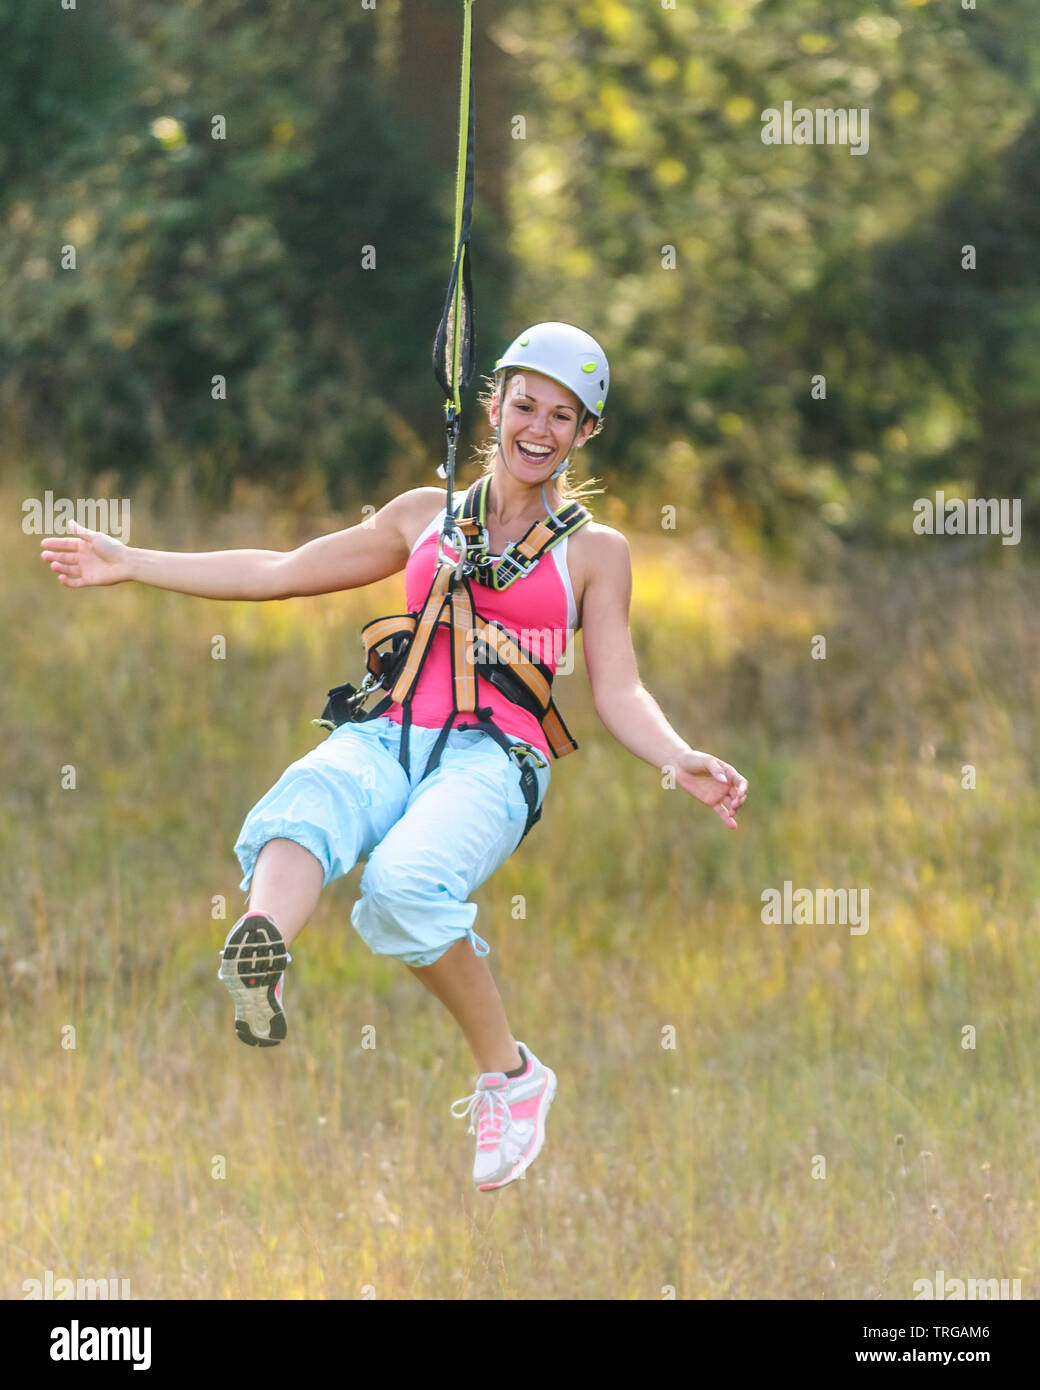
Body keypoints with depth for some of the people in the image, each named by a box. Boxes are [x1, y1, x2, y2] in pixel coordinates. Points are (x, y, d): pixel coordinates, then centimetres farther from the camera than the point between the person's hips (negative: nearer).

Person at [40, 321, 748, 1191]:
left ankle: (510, 1077, -18)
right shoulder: (426, 516, 24)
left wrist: (680, 762, -12)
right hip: (390, 738, 2)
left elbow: (619, 693, 9)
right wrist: (130, 564, 26)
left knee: (403, 886, -36)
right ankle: (260, 951, -69)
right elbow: (282, 574, 28)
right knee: (301, 810, -36)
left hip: (493, 758, -2)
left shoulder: (594, 551, 17)